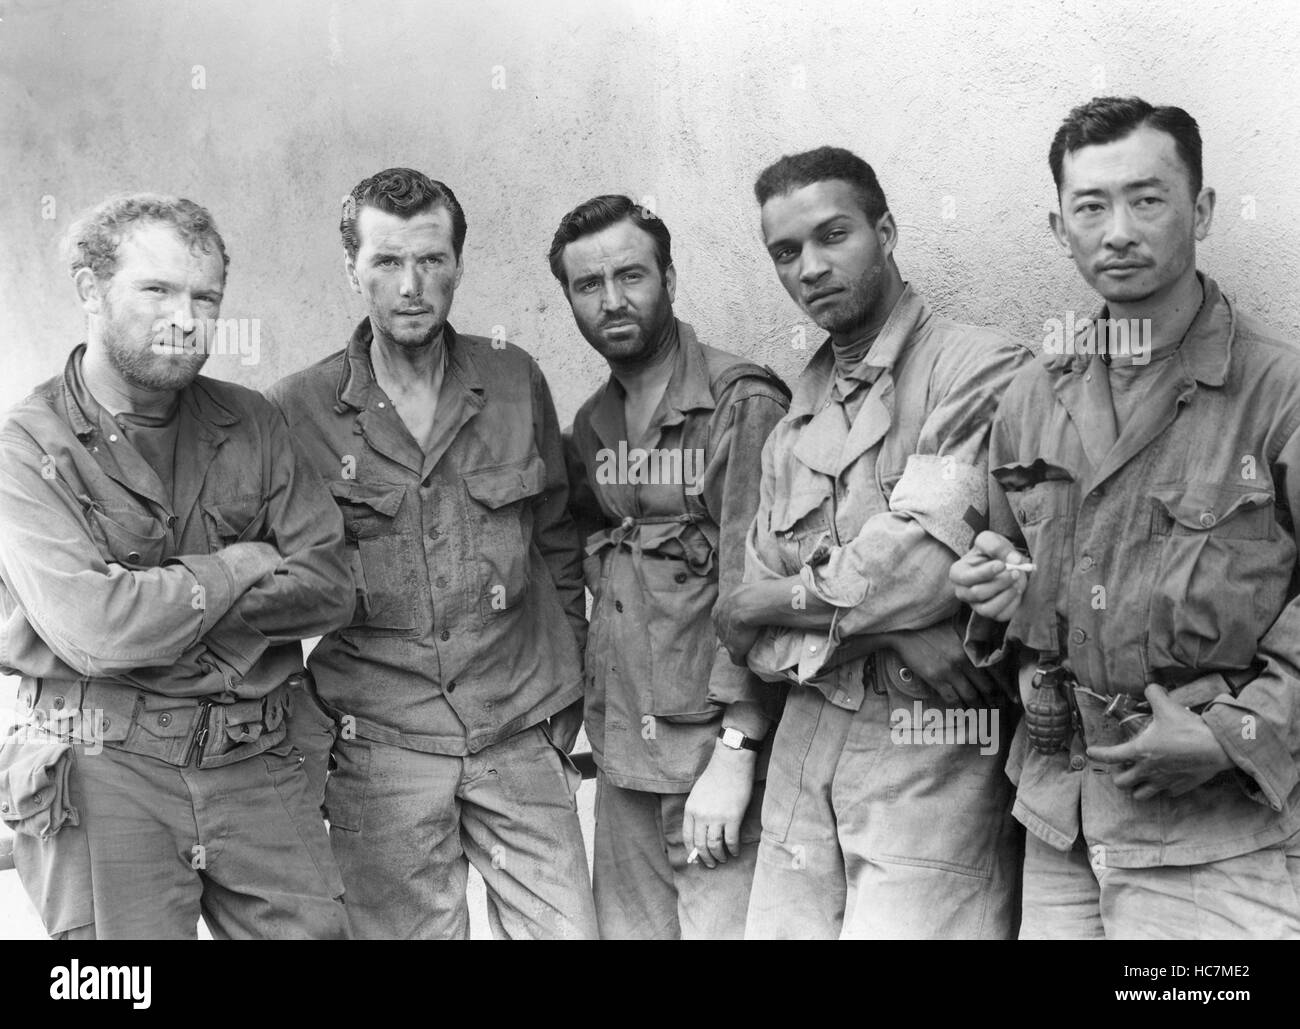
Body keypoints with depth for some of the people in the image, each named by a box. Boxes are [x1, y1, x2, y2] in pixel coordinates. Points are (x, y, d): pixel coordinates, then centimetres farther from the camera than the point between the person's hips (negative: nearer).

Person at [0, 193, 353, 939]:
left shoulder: (252, 424, 7)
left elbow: (331, 587, -1)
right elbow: (93, 629, -19)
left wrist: (163, 604, -12)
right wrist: (242, 566, -7)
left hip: (258, 766, 4)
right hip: (103, 778, -3)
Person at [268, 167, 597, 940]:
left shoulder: (516, 382, 3)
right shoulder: (296, 410, -3)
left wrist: (566, 698, 12)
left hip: (522, 737, 2)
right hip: (378, 748, -1)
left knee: (566, 926, 2)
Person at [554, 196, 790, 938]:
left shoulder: (742, 405, -9)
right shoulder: (591, 425, 12)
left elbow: (756, 588, -15)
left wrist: (735, 751, -19)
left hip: (713, 745, -6)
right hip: (622, 752, 6)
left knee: (719, 925, -5)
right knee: (628, 927, 11)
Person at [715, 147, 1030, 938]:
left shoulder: (980, 369, -8)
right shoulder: (795, 420, 13)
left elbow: (926, 567, -18)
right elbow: (752, 631, 8)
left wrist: (778, 602, -2)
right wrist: (874, 645, -12)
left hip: (933, 753, -5)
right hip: (807, 744, 6)